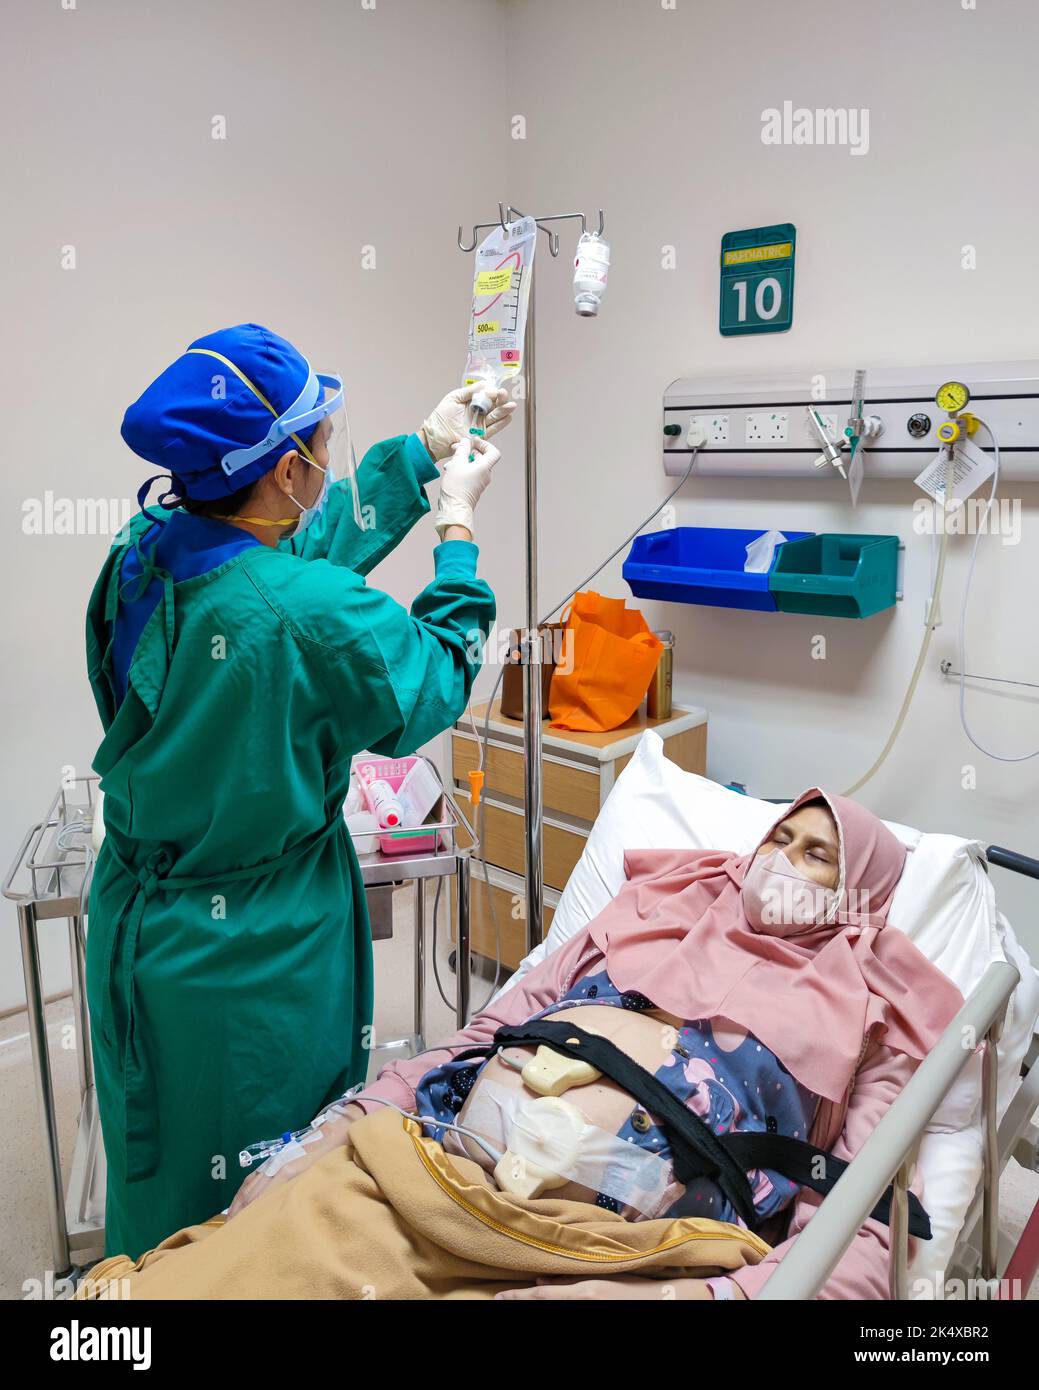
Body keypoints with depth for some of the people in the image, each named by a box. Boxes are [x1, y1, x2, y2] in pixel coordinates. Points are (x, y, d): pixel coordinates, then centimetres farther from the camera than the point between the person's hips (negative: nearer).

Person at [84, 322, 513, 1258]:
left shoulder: (143, 554, -6)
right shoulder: (309, 616, -30)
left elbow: (317, 538, 9)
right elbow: (439, 680, -10)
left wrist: (425, 450, 17)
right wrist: (459, 525, -1)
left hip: (135, 937, 7)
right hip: (252, 967, -7)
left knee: (163, 1199, 28)